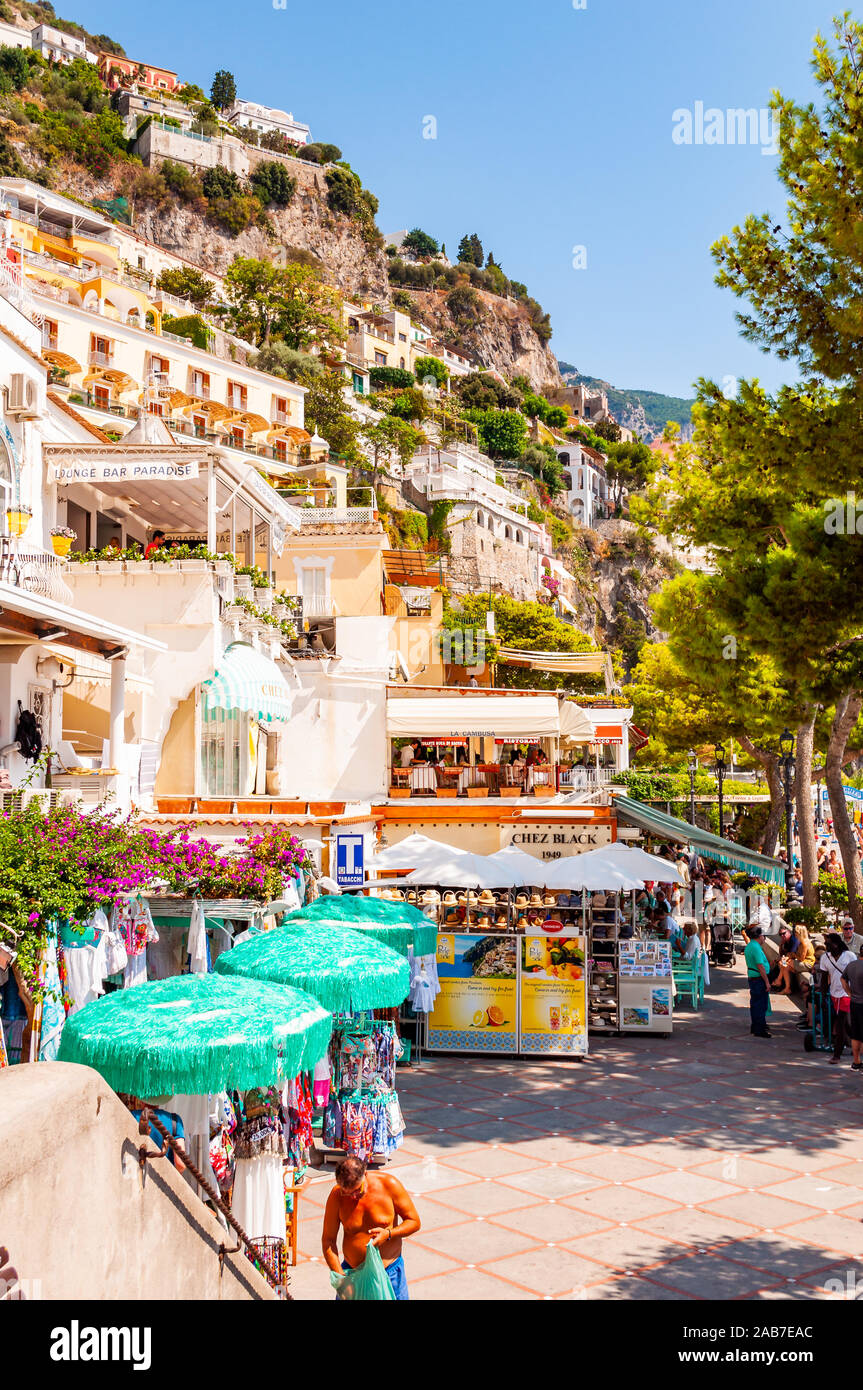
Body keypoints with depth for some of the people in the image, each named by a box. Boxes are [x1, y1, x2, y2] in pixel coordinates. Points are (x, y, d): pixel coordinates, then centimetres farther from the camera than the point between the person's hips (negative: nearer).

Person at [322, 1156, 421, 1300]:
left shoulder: (389, 1184, -15)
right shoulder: (336, 1196, -14)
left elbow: (414, 1222, -7)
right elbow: (328, 1241, -7)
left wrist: (388, 1233, -23)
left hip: (389, 1271, -1)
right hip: (351, 1271, 1)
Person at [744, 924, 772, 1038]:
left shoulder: (748, 946, 12)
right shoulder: (756, 947, -20)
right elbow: (760, 966, -22)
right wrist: (767, 982, -19)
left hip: (751, 977, 10)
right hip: (759, 979, -10)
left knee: (755, 1004, 18)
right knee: (760, 1005, -3)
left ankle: (754, 1027, 27)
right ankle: (760, 1030, 1)